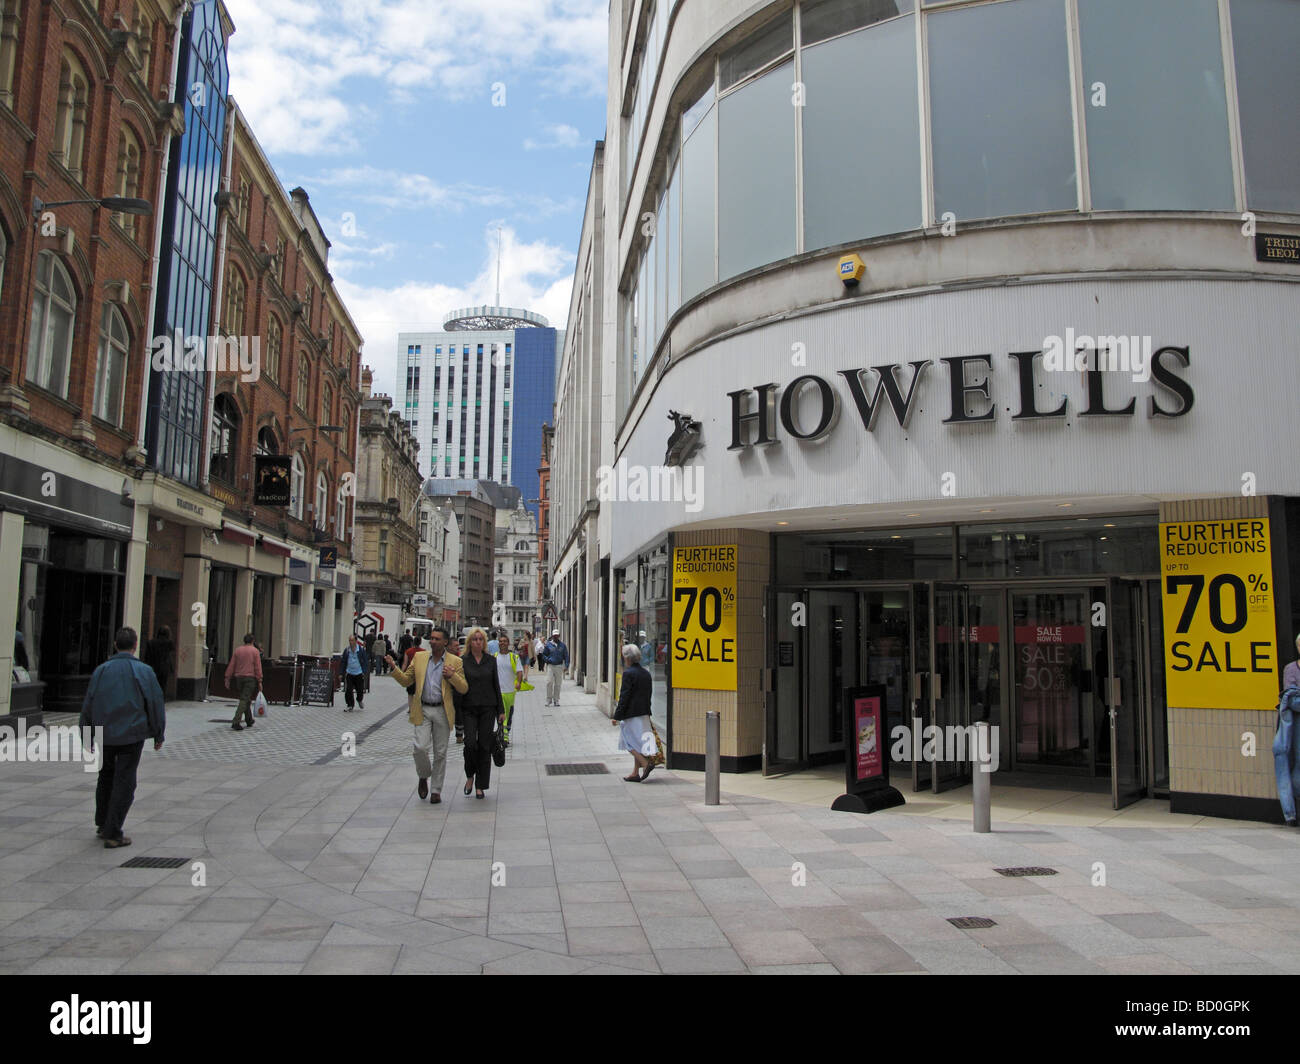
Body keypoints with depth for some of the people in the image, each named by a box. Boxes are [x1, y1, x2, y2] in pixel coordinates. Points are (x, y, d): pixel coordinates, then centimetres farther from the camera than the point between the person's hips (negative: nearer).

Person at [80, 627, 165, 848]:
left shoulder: (101, 671, 2)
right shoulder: (144, 672, -7)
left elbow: (88, 706, 6)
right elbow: (155, 705, -5)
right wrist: (158, 735, 6)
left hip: (104, 736, 4)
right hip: (132, 735, -4)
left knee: (106, 777, 22)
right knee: (124, 782, 1)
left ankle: (102, 824, 30)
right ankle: (113, 834, 0)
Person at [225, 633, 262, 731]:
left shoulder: (237, 650, 8)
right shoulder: (255, 651, -3)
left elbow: (231, 666, 4)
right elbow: (258, 667, -7)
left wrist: (227, 679, 7)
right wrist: (259, 681, -5)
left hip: (239, 678, 5)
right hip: (250, 678, -4)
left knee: (247, 700, 17)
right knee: (244, 700, -7)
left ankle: (249, 720, 26)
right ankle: (236, 722, -18)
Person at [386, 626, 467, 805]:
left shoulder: (455, 662, 1)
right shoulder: (419, 657, 7)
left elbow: (463, 689, -1)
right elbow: (406, 680, 10)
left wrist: (452, 676, -19)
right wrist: (394, 668, -6)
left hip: (442, 711, -1)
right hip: (422, 710, 1)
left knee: (440, 753, 4)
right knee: (420, 748, -11)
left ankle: (436, 790, 16)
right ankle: (424, 777, 19)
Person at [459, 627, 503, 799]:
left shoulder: (491, 660, 6)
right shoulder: (463, 661, 0)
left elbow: (496, 685, 9)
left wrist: (501, 710, 6)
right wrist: (456, 713, -2)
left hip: (488, 708, 2)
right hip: (469, 708, -2)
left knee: (484, 746, 2)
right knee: (470, 743, -13)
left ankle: (480, 785, 11)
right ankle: (470, 776, 13)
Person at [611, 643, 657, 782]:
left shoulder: (628, 673, -13)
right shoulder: (646, 673, 10)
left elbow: (624, 697, -15)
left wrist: (617, 716, -11)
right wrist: (646, 711, 19)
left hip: (631, 714, -8)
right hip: (644, 713, 8)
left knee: (630, 742, 1)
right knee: (638, 742, 12)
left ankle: (646, 763, -13)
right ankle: (636, 773, 15)